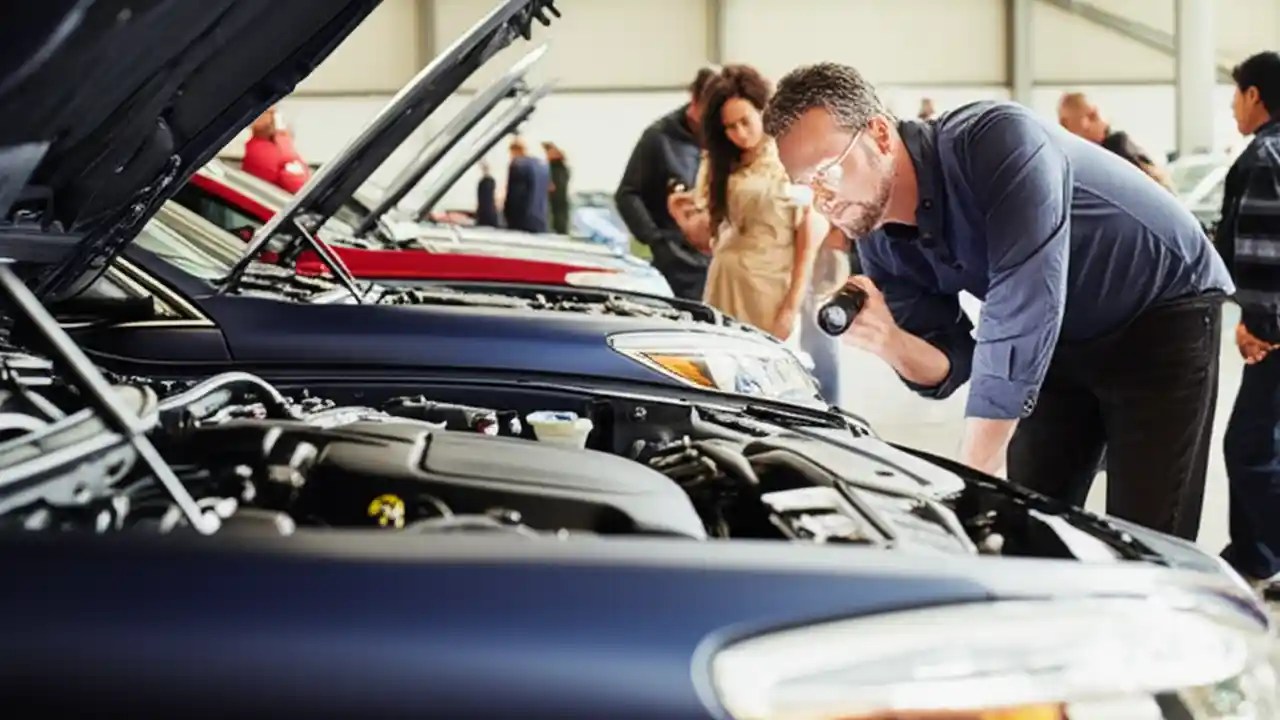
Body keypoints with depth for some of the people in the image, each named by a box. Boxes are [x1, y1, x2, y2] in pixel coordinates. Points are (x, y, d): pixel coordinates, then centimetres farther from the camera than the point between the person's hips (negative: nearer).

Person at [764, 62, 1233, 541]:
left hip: (1163, 313, -7)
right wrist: (887, 341, -30)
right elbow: (950, 367, -5)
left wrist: (969, 480, -40)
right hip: (1065, 337, 7)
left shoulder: (997, 141, -33)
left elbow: (1019, 313, -39)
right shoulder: (880, 245, -10)